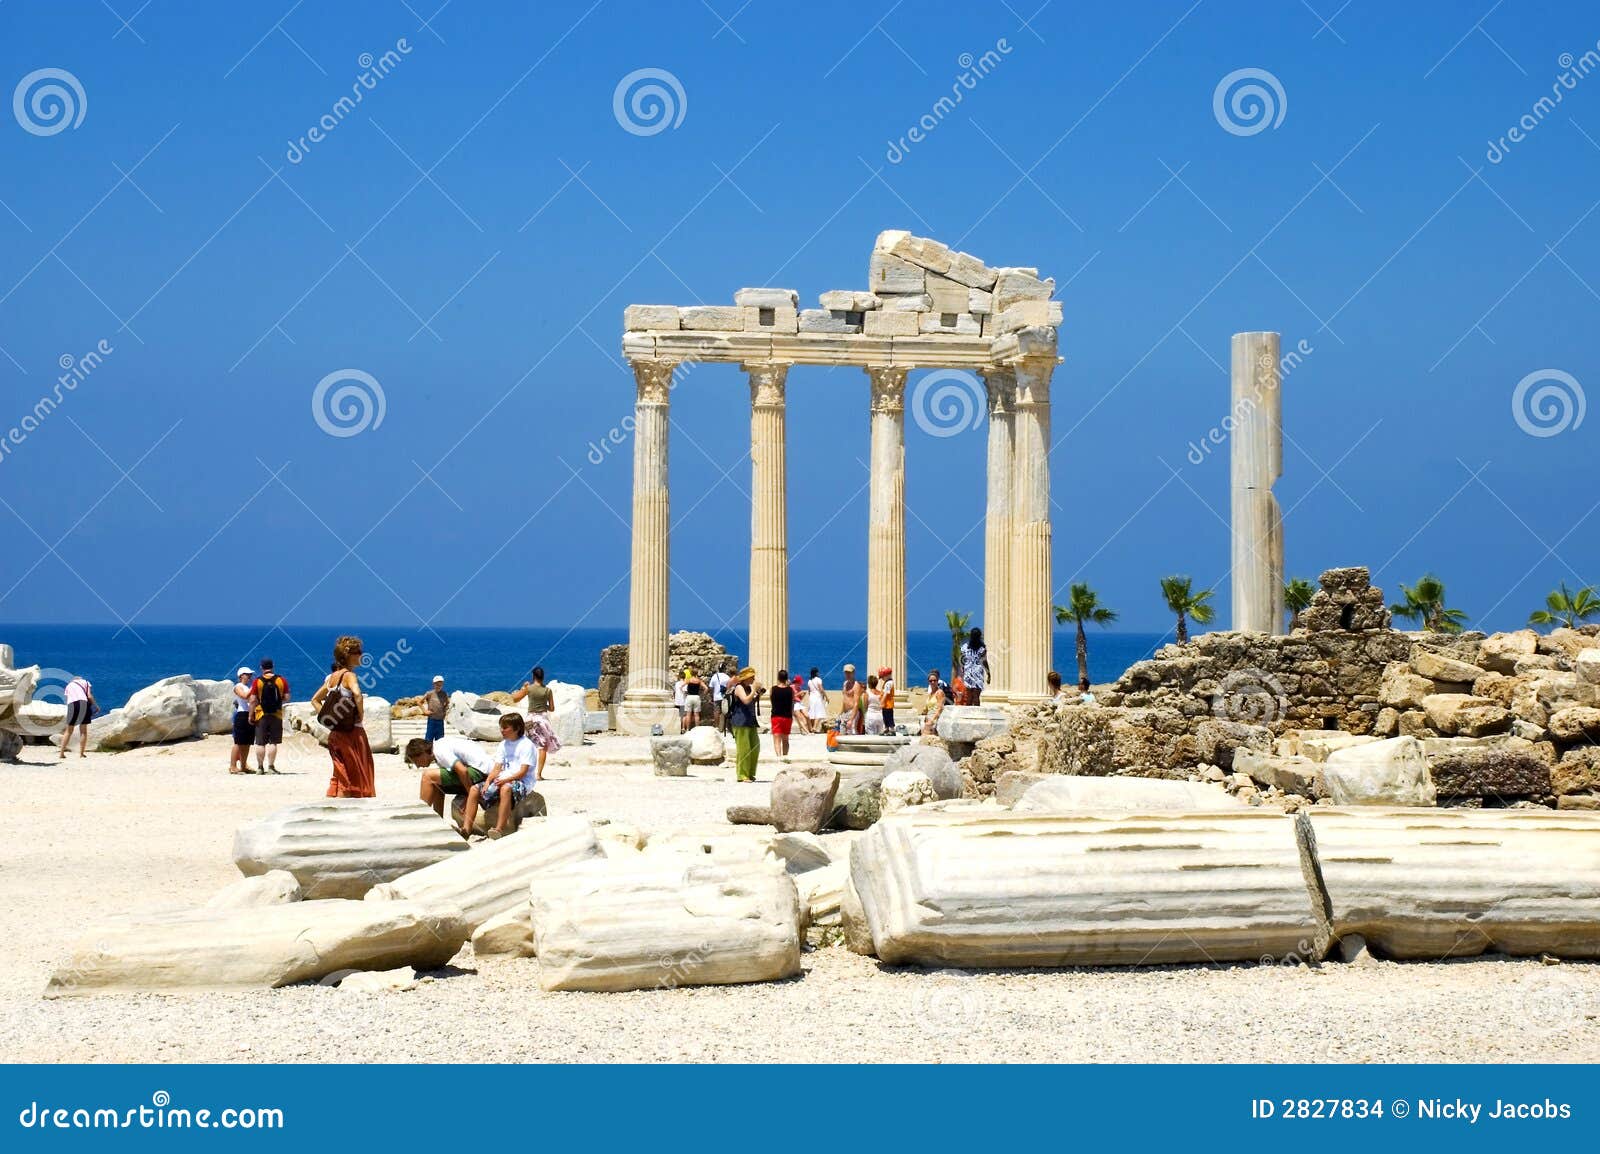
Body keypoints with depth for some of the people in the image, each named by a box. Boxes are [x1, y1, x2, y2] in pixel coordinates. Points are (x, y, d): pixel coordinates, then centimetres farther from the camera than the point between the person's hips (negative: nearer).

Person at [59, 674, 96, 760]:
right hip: (83, 702, -2)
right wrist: (95, 706, 21)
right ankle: (81, 753, 4)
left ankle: (62, 753, 8)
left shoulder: (69, 685, 28)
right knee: (83, 730, 6)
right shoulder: (85, 682, 21)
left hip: (72, 704, 2)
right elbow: (89, 696, 8)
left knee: (69, 731, 10)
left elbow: (67, 698, 20)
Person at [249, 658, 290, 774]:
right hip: (276, 715, 1)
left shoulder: (257, 682, -4)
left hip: (261, 715, -1)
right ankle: (271, 766, -1)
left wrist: (251, 715, 0)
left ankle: (260, 767, 7)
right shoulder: (281, 681, -1)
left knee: (260, 743, 5)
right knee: (273, 742, 2)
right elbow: (287, 698, 0)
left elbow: (253, 700, -6)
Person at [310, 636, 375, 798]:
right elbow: (357, 695, -32)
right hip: (352, 732, -7)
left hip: (335, 734, 7)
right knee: (356, 778, 1)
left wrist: (329, 720, 12)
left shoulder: (331, 677, 11)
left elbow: (315, 700, 20)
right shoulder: (349, 675, -12)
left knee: (341, 777, 14)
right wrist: (360, 716, -18)